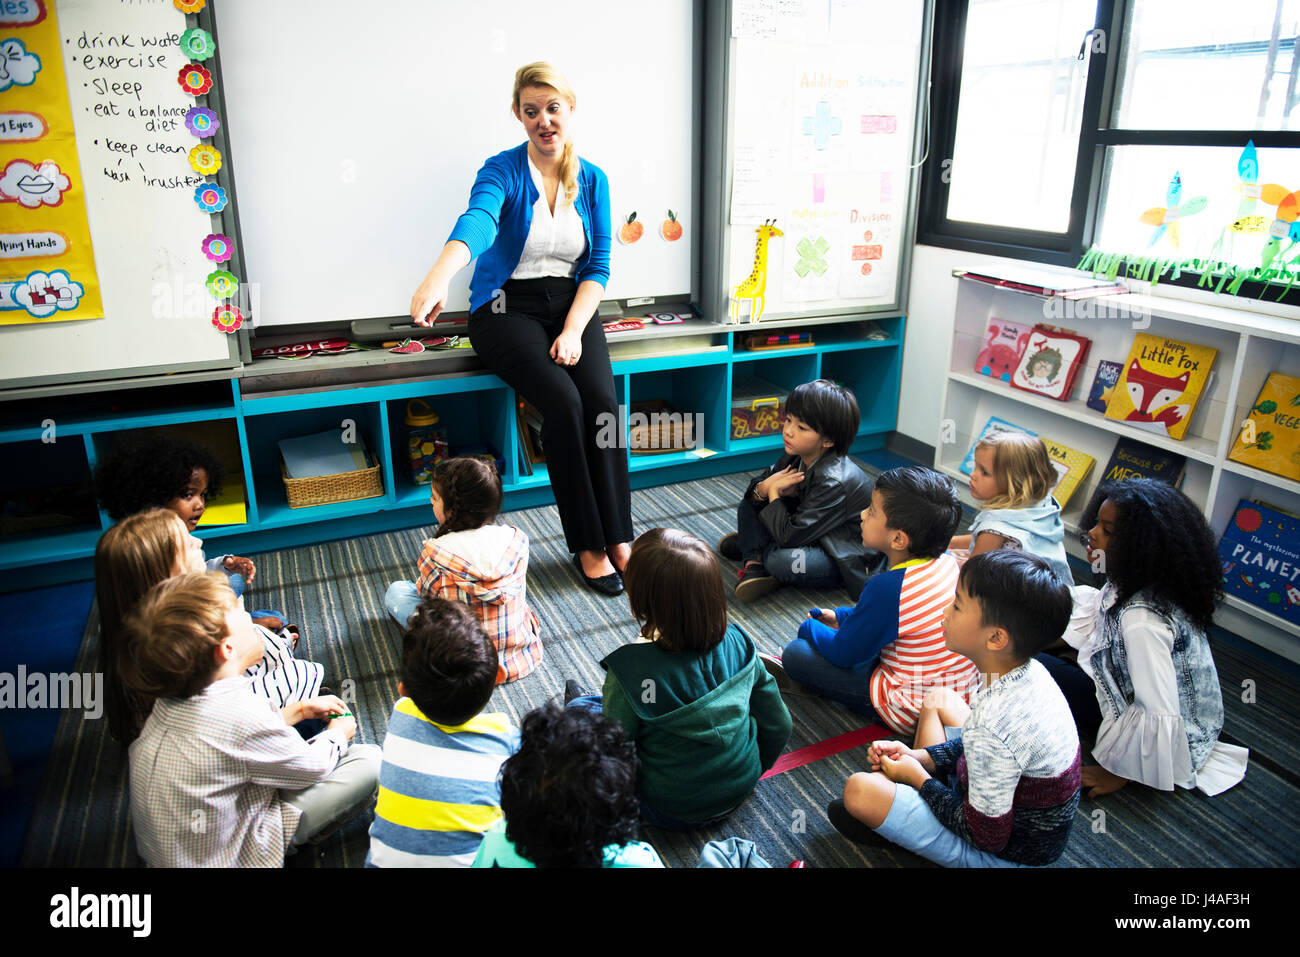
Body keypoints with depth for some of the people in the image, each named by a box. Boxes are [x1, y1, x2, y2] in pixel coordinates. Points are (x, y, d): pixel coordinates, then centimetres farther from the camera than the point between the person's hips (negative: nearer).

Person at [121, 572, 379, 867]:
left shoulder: (173, 698, -10)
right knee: (369, 760, -8)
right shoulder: (241, 715, -35)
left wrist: (300, 710, 17)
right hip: (223, 857, -8)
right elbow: (314, 766, -16)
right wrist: (338, 734, 6)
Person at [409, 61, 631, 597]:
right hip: (507, 308, -3)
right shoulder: (503, 171, -5)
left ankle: (618, 538, -13)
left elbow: (598, 265, 3)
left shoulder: (593, 180, 8)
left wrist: (573, 331, -12)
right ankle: (587, 545, -15)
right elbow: (477, 221, -28)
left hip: (571, 305, 4)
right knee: (562, 401, -28)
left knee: (602, 400, -24)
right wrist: (437, 279, -48)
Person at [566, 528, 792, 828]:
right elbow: (779, 726, -5)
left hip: (671, 810, -4)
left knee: (578, 711, 13)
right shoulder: (736, 641, -16)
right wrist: (750, 772, 14)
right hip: (741, 789, 5)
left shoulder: (631, 671, -30)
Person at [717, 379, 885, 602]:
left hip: (851, 563, -9)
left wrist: (773, 492, -18)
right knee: (748, 506, 1)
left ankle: (752, 546, -5)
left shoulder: (834, 483, -32)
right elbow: (754, 488, 4)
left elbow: (790, 536, -32)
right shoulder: (797, 455, -7)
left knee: (783, 561, -37)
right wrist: (763, 489, -22)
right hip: (809, 533, 9)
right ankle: (754, 564, -14)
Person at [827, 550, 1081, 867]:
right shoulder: (1030, 671, -11)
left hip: (1004, 853, -8)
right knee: (938, 699, 19)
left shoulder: (989, 725, -38)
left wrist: (919, 778, -13)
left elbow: (987, 837, -27)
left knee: (858, 790, -19)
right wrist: (919, 757, -1)